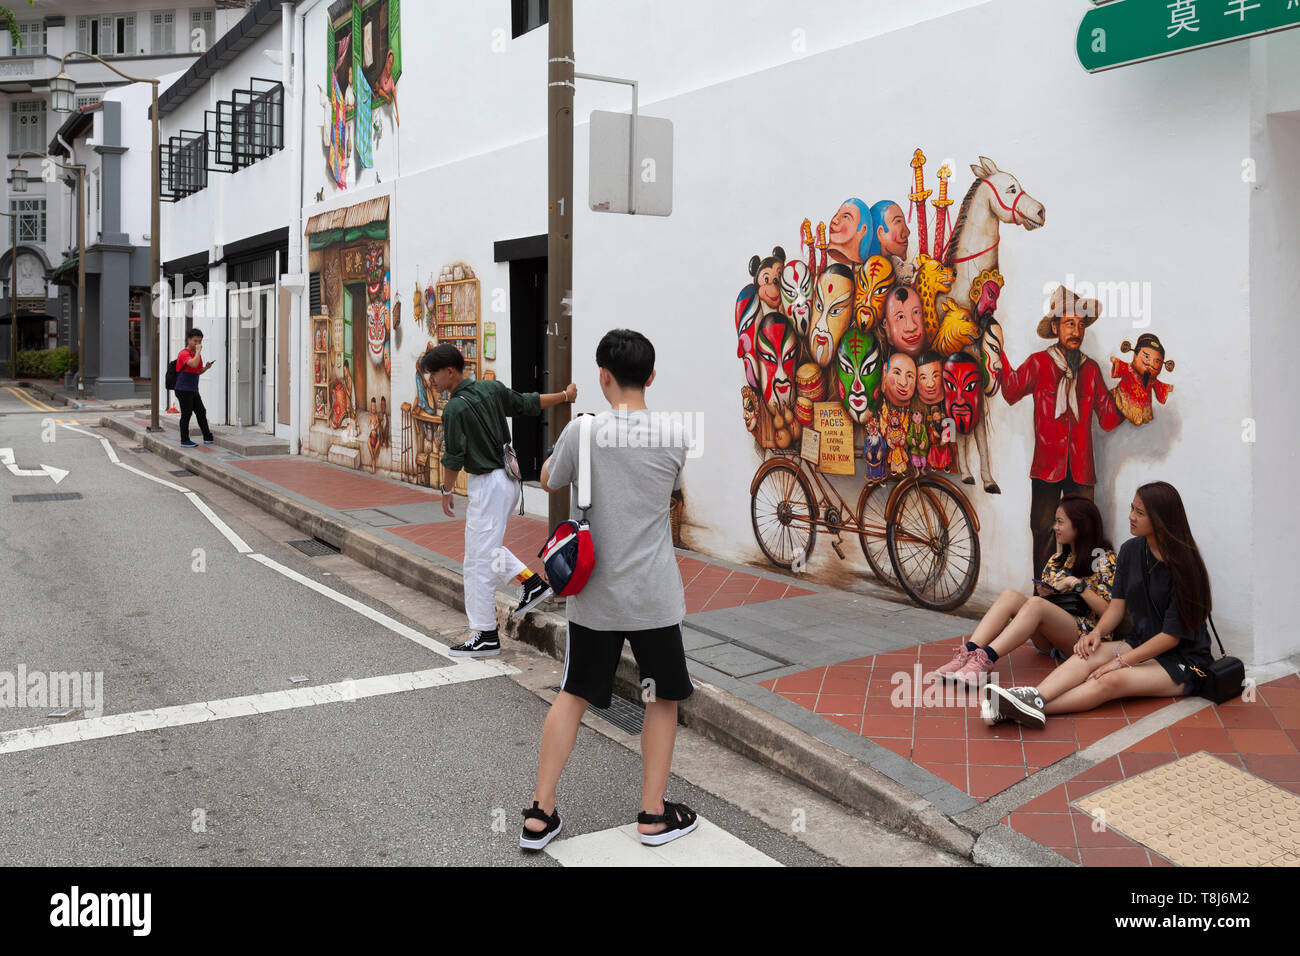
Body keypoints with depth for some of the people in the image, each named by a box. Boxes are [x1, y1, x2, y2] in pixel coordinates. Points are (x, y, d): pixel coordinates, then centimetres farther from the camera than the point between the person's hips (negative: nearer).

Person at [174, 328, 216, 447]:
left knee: (201, 412, 9)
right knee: (186, 414, -3)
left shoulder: (197, 354, 14)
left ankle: (208, 437, 16)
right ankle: (185, 440, 4)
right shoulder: (184, 353, -13)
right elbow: (193, 364, -32)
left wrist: (206, 368, 2)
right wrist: (198, 351, -21)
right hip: (183, 390, -9)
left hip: (193, 390, 9)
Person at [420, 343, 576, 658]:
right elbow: (529, 403, 12)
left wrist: (447, 491, 0)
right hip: (508, 480, 9)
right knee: (487, 545, 26)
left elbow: (453, 458, -15)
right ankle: (532, 582, 22)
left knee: (478, 561, -2)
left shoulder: (455, 409, -18)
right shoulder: (491, 388, 3)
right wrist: (566, 395, 25)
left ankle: (486, 637, 4)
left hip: (487, 486, -9)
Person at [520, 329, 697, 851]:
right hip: (654, 596, -1)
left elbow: (548, 481, 9)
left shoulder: (581, 431, -10)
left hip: (593, 593, 1)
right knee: (663, 697, 15)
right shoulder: (674, 436, -9)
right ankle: (653, 815, 22)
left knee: (572, 694, 14)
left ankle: (540, 814, 17)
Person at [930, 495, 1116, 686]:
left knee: (1035, 603, -34)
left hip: (1084, 637, -6)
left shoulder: (1105, 559, 1)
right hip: (1049, 641, 6)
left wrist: (1078, 585, -14)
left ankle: (986, 658, -49)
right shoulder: (1057, 560, 21)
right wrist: (1044, 592, -2)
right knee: (1009, 595, -21)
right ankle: (968, 652, -40)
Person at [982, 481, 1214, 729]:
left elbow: (1173, 634, -18)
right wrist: (1098, 631, -15)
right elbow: (1117, 603, 6)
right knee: (1089, 653, -25)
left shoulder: (1183, 565, -16)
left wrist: (1122, 660, -22)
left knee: (1112, 680, -32)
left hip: (1183, 661, -6)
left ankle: (1037, 708, -49)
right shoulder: (1130, 550, 5)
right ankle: (1032, 698, -48)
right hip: (1142, 644, 6)